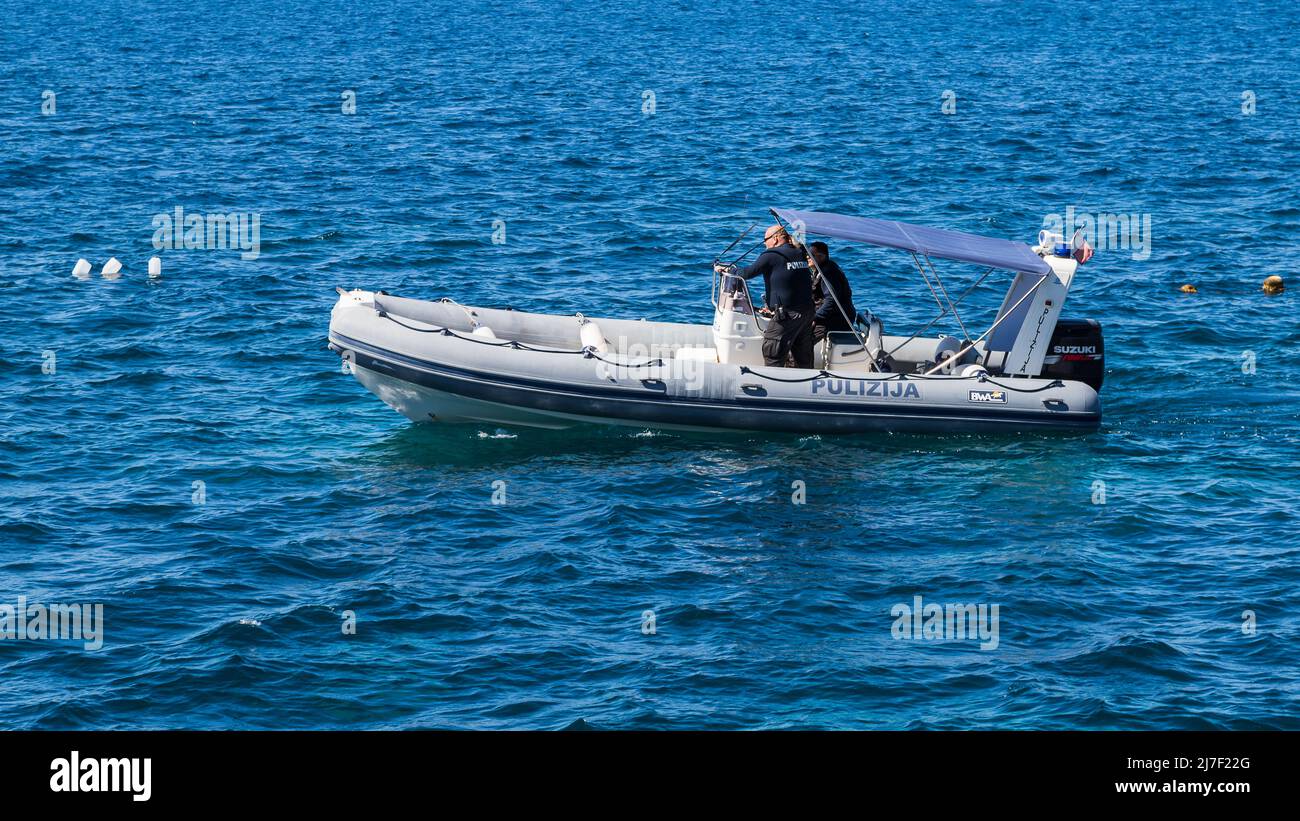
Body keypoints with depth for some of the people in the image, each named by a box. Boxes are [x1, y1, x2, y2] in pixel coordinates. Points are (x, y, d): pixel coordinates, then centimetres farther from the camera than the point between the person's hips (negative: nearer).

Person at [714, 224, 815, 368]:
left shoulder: (771, 256, -9)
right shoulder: (801, 254, 12)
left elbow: (748, 273, -11)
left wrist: (726, 270, 5)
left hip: (787, 315, -7)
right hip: (808, 311, 7)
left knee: (773, 357, -1)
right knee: (803, 360, 13)